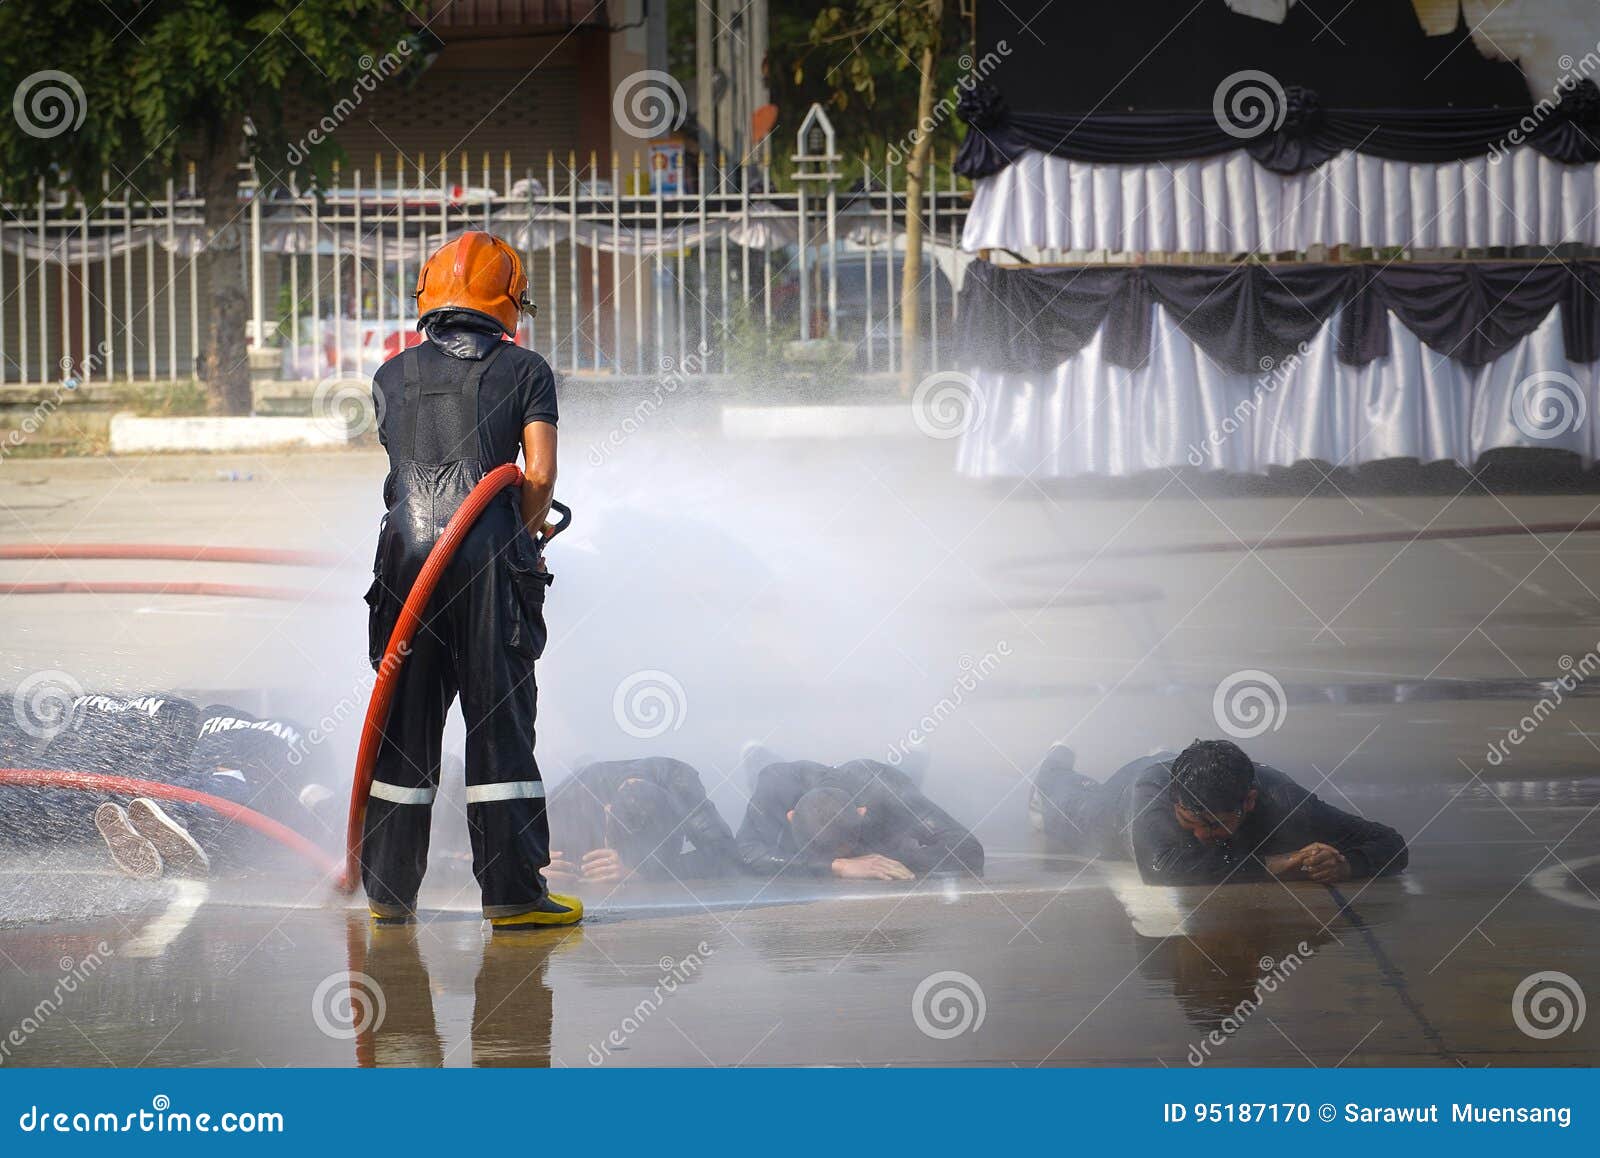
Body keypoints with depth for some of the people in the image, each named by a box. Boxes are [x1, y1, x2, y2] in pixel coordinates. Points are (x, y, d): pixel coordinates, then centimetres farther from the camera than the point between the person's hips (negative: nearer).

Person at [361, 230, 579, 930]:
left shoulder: (394, 376, 15)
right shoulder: (525, 371, 6)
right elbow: (540, 474, -4)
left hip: (407, 551, 3)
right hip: (489, 555, -3)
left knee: (403, 722, 9)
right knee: (500, 721, 0)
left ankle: (389, 890, 12)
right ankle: (511, 891, -3)